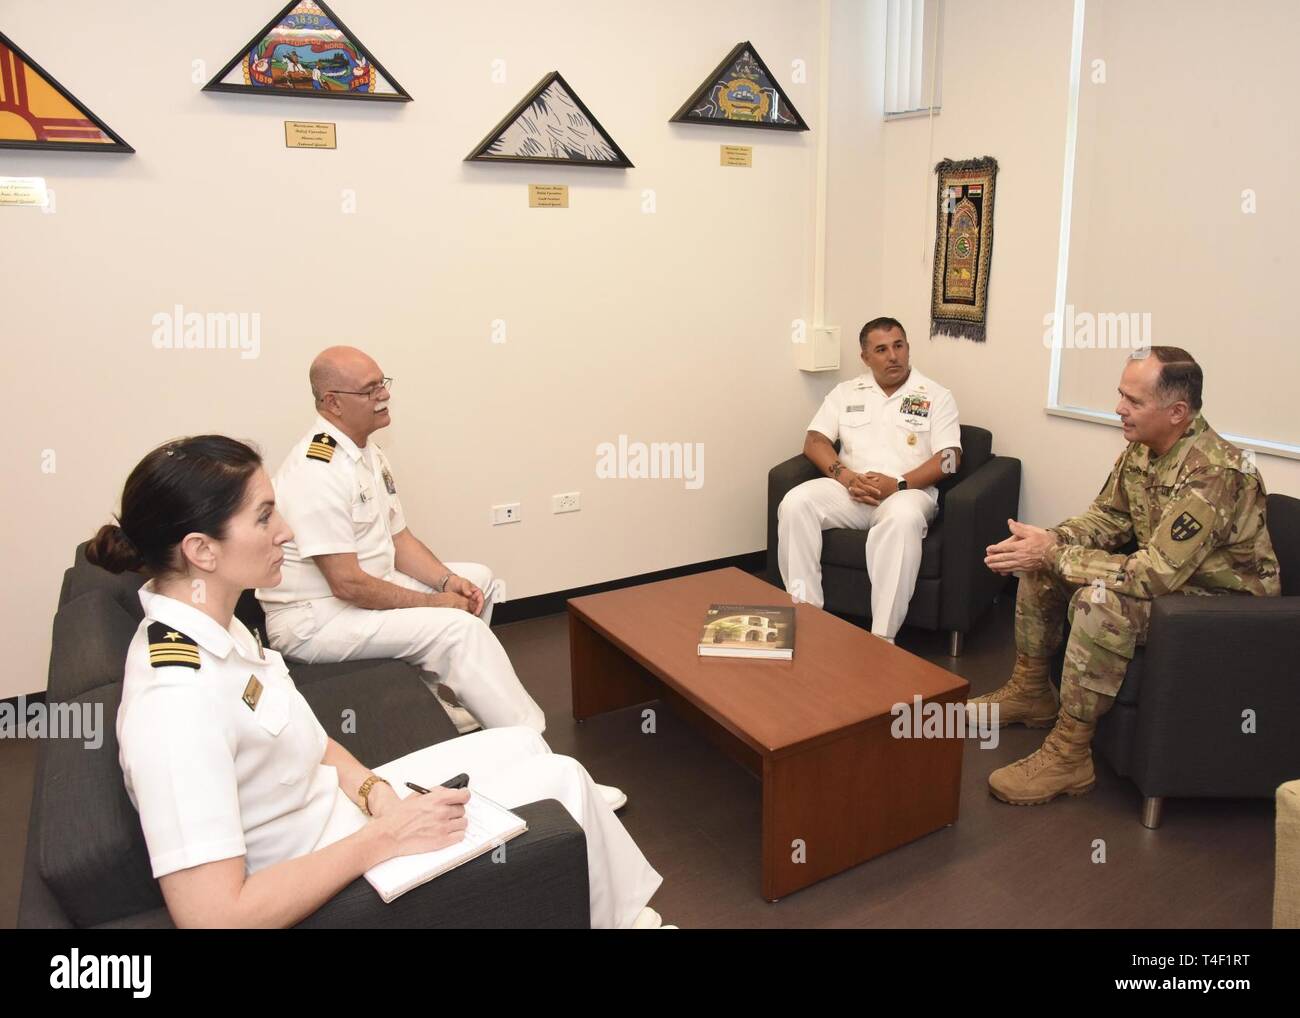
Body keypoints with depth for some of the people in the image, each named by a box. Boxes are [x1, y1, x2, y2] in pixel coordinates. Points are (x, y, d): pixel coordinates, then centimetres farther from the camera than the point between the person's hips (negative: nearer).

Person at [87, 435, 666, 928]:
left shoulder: (207, 626, -5)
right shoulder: (176, 704, -33)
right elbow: (215, 916, -33)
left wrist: (376, 794, -10)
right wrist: (384, 837, -27)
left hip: (330, 802, 8)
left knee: (522, 745, 12)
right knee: (561, 781, -2)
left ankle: (622, 902, 31)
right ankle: (621, 917, 27)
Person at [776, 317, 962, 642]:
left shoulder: (936, 396, 9)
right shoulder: (846, 392, 16)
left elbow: (950, 458, -1)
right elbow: (814, 441, 8)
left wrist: (899, 484, -16)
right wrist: (846, 476, -11)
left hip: (907, 492, -2)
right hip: (849, 489, 3)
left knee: (904, 518, -39)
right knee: (795, 503, -27)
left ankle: (882, 639, -36)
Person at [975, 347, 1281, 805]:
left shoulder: (1214, 472, -31)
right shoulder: (1142, 447, -5)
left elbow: (1155, 574, -35)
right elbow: (1108, 516, 5)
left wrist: (1055, 555, -31)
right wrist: (1051, 540, -15)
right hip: (1167, 573, 9)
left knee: (1102, 600, -35)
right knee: (1038, 565, 3)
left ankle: (1068, 754, -22)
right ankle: (1030, 690, 18)